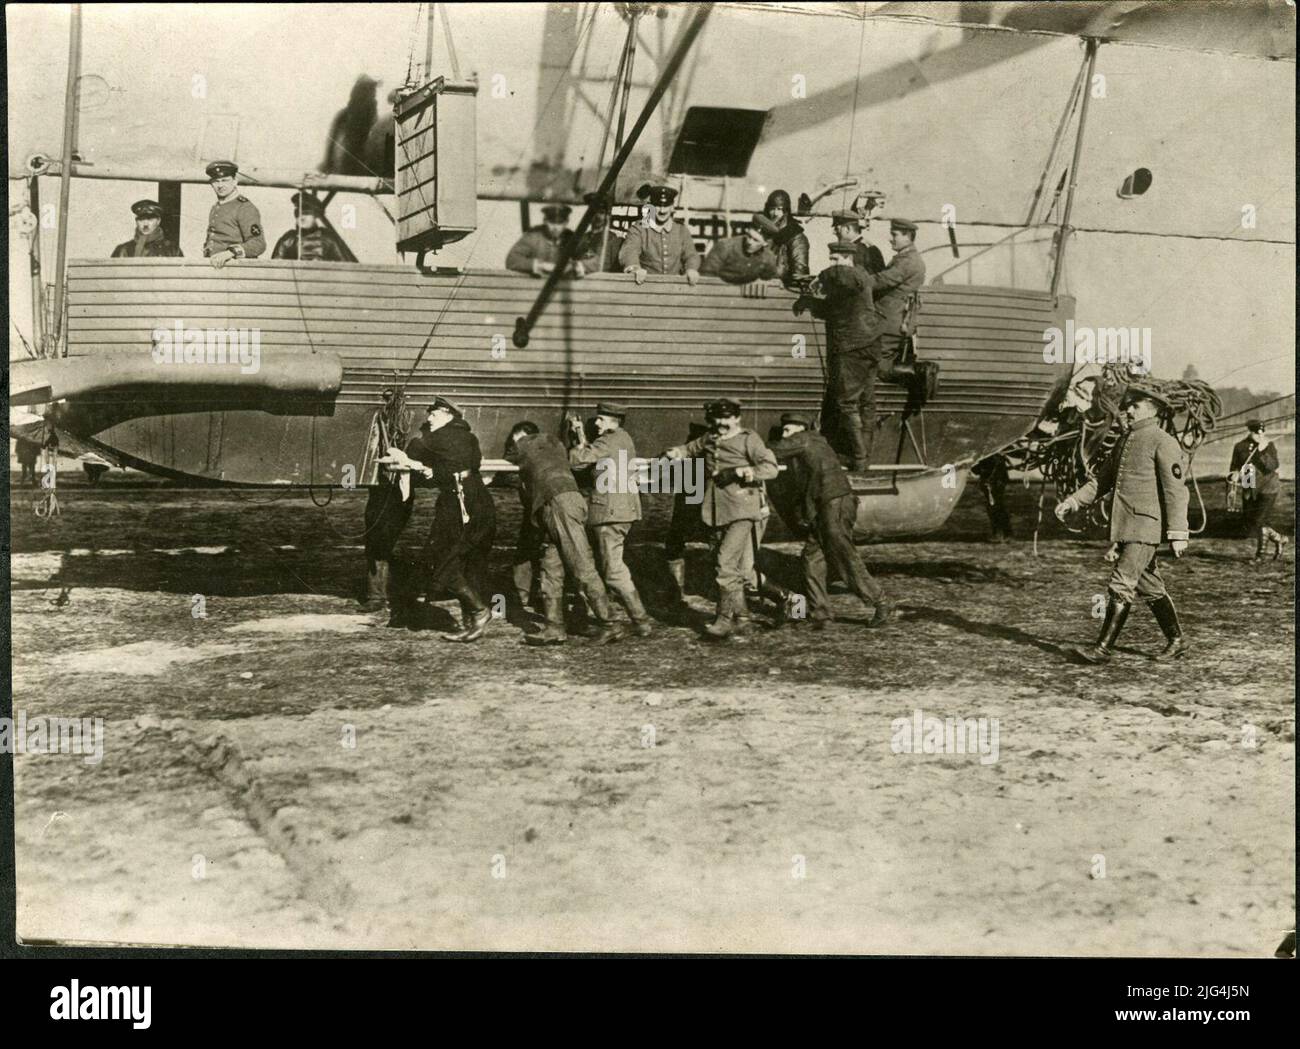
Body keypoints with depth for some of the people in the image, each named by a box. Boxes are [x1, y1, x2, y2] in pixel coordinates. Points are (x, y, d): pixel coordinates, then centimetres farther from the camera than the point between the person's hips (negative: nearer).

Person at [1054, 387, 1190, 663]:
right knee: (1149, 587, 15)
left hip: (1145, 527, -9)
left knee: (1121, 585, -11)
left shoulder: (1163, 442, -7)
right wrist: (1072, 501, 9)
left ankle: (1104, 647, -9)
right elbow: (1102, 480, 23)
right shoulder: (1126, 442, 19)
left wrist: (1178, 534, -17)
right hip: (1125, 527, 9)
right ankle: (1176, 640, 26)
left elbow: (1176, 490, -12)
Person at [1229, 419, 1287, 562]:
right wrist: (1234, 475, -14)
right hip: (1249, 491, 5)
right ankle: (1278, 539, 25)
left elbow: (1272, 466, -21)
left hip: (1268, 489, -4)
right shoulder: (1240, 447, -1)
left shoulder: (1269, 446, -9)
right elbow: (1235, 466, 7)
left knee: (1259, 521, -9)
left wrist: (1263, 451, -31)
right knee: (1247, 525, 4)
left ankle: (1260, 553, 12)